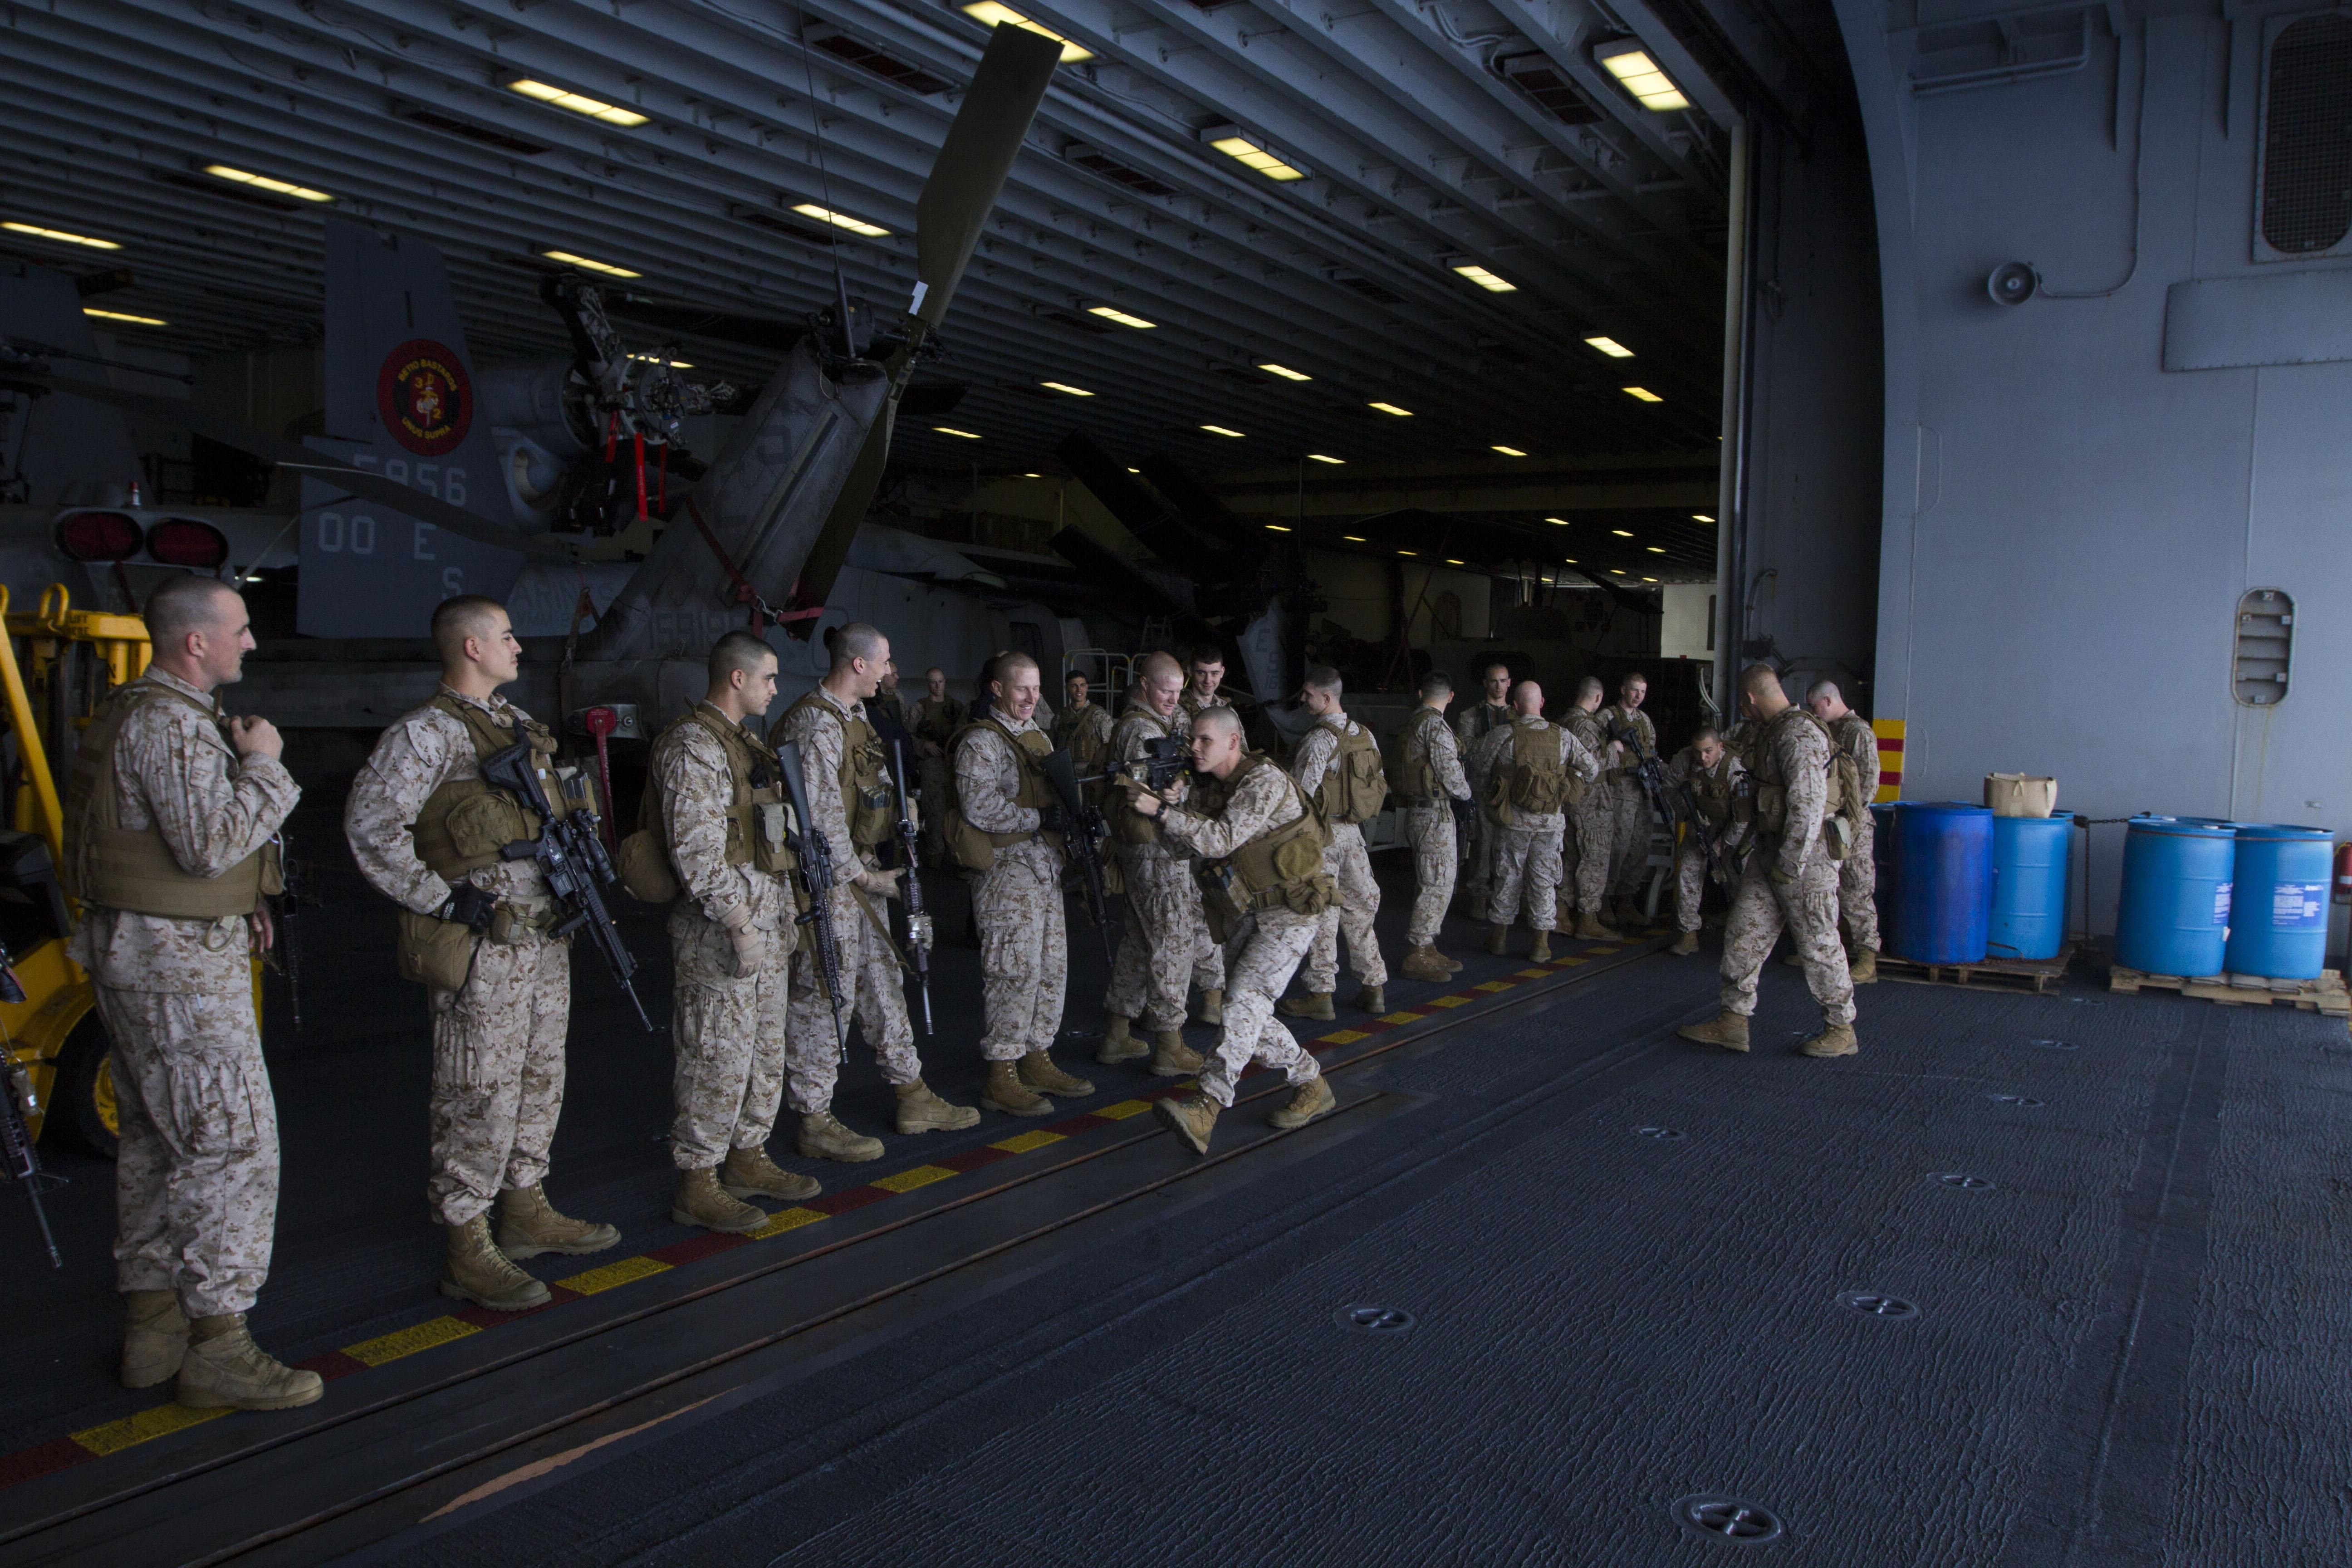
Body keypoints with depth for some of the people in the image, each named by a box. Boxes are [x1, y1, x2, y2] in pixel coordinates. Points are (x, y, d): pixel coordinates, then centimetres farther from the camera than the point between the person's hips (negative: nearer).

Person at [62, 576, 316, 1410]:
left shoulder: (131, 711, 17)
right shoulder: (170, 723, -18)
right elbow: (211, 842, -27)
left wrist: (235, 899, 17)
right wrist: (263, 765, -14)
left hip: (137, 947, 11)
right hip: (179, 960, -11)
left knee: (154, 1140, 15)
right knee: (232, 1140, -8)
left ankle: (153, 1325, 25)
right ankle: (218, 1346, -2)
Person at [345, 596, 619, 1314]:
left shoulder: (519, 724, 16)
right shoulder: (425, 734, -11)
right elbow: (370, 825, -19)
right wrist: (438, 899, -17)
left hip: (545, 937, 9)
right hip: (481, 947, -9)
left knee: (540, 1079, 16)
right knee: (481, 1094, -4)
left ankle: (527, 1210, 30)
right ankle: (468, 1249, 6)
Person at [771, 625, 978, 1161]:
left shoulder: (855, 716, 14)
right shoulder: (816, 723, -18)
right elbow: (820, 814, -21)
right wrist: (861, 874, -14)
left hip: (863, 874, 10)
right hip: (829, 878, -10)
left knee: (881, 982, 15)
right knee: (825, 998, -3)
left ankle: (913, 1096, 25)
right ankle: (815, 1121, 7)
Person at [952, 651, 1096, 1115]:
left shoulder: (1037, 737, 18)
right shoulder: (981, 741, -9)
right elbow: (979, 808, -20)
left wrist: (1077, 815, 4)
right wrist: (1042, 819, -19)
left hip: (1045, 866, 9)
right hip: (1007, 870, -9)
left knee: (1052, 967, 11)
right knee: (1016, 971, -7)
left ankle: (1038, 1061, 23)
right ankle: (1002, 1078, 1)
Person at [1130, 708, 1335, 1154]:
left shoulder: (1264, 781, -14)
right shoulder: (1214, 788, 14)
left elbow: (1221, 839, -23)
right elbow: (1186, 829, 6)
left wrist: (1160, 810, -24)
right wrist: (1148, 796, -11)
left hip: (1289, 909, -9)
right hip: (1249, 916, 9)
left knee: (1246, 998, -23)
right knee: (1249, 1013, 6)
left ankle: (1208, 1104, -36)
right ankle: (1311, 1085, 22)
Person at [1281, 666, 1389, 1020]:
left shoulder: (1320, 739, -17)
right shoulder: (1364, 735, 7)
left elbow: (1300, 792, -19)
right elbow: (1379, 785, 12)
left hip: (1323, 833, -7)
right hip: (1352, 831, 7)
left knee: (1322, 913, -1)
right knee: (1358, 909, 14)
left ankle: (1321, 994, 4)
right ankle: (1374, 988, 18)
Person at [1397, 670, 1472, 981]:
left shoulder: (1411, 723, 12)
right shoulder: (1436, 725, -15)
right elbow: (1451, 776, -17)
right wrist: (1467, 792, 3)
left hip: (1416, 812, 9)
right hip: (1435, 813, -9)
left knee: (1428, 884, 15)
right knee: (1438, 885, -5)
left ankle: (1427, 951, 22)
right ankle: (1416, 957, -4)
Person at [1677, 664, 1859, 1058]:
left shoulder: (1800, 735, -19)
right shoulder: (1773, 731, 13)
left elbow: (1808, 805, -24)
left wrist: (1789, 867, -22)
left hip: (1803, 854, -10)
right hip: (1770, 850, 10)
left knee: (1818, 944, 1)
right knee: (1744, 933, 8)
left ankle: (1841, 1029, 15)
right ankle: (1733, 1022, 12)